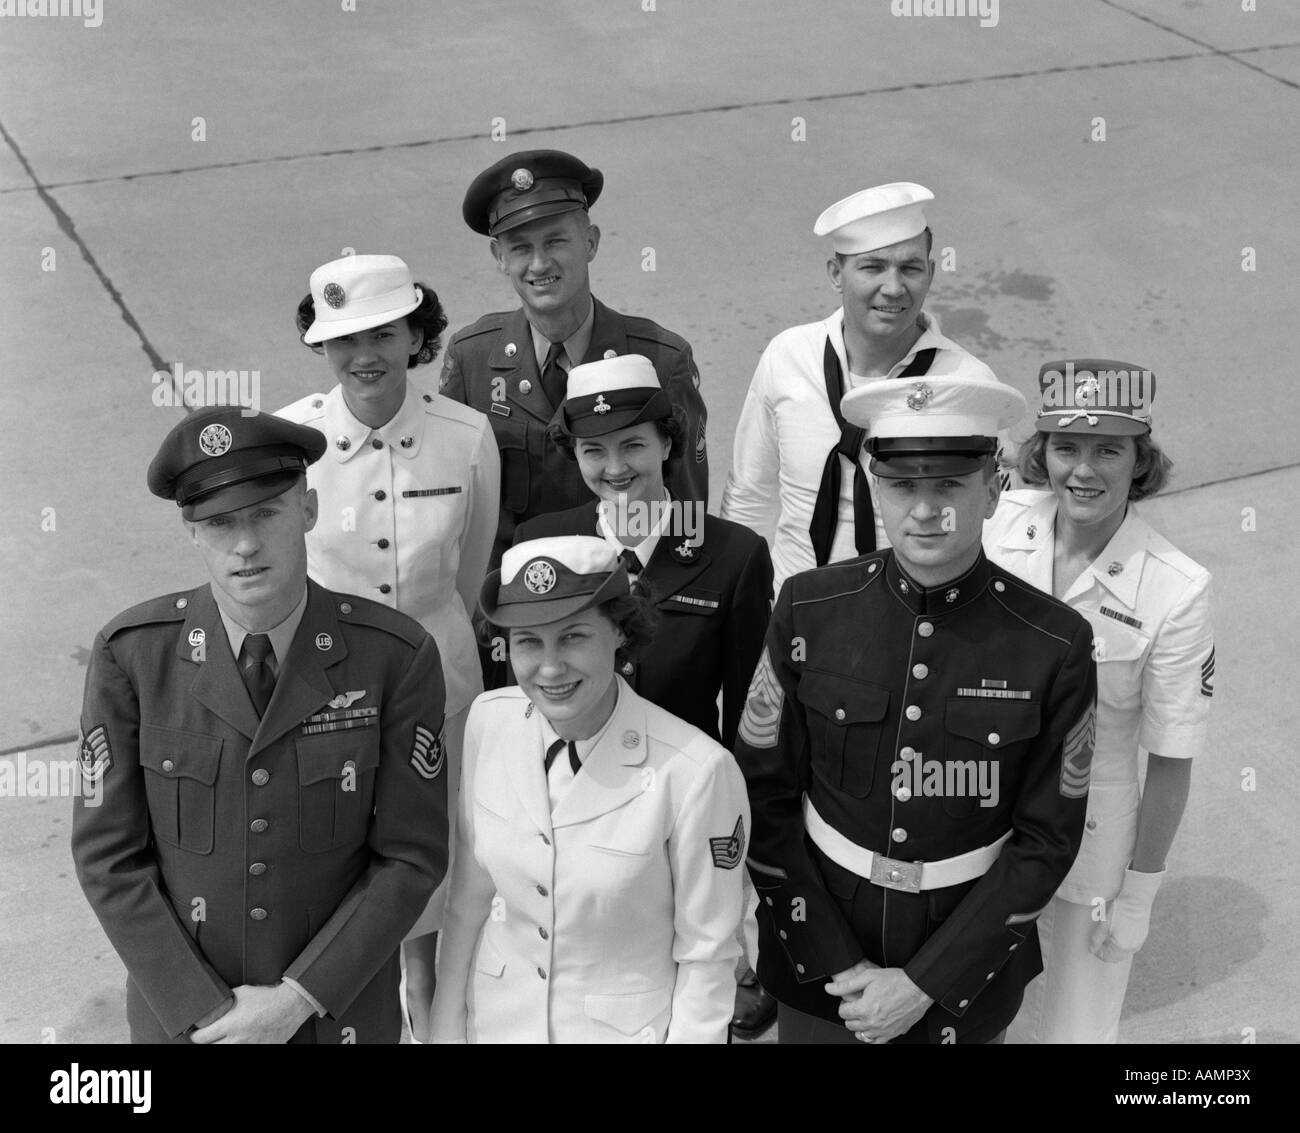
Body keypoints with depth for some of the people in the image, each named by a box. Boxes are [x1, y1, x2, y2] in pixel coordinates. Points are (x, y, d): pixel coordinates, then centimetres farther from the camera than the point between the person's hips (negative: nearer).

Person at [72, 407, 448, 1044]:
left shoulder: (398, 657, -19)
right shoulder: (130, 655, -16)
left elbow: (412, 857, -13)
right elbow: (108, 856, -11)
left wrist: (297, 1001, -18)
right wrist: (207, 1010, -16)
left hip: (336, 1009, 0)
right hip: (184, 1011, 1)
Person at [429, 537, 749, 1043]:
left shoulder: (696, 772, -27)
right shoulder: (488, 722, -13)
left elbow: (706, 954, -15)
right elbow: (468, 900, -2)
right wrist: (446, 1029, 0)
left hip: (627, 1026, -3)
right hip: (497, 1020, 4)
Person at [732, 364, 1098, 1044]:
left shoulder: (1057, 647, -15)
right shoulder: (810, 612, -12)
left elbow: (1047, 840, -9)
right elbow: (763, 796, -6)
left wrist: (923, 984, -13)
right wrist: (838, 964, -11)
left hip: (968, 966, -1)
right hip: (817, 959, 1)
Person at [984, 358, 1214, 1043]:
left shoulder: (1175, 589, -21)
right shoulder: (1001, 523, -13)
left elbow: (1171, 758, -11)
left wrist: (1138, 891, -6)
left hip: (1086, 834, -3)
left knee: (1067, 1025, 16)